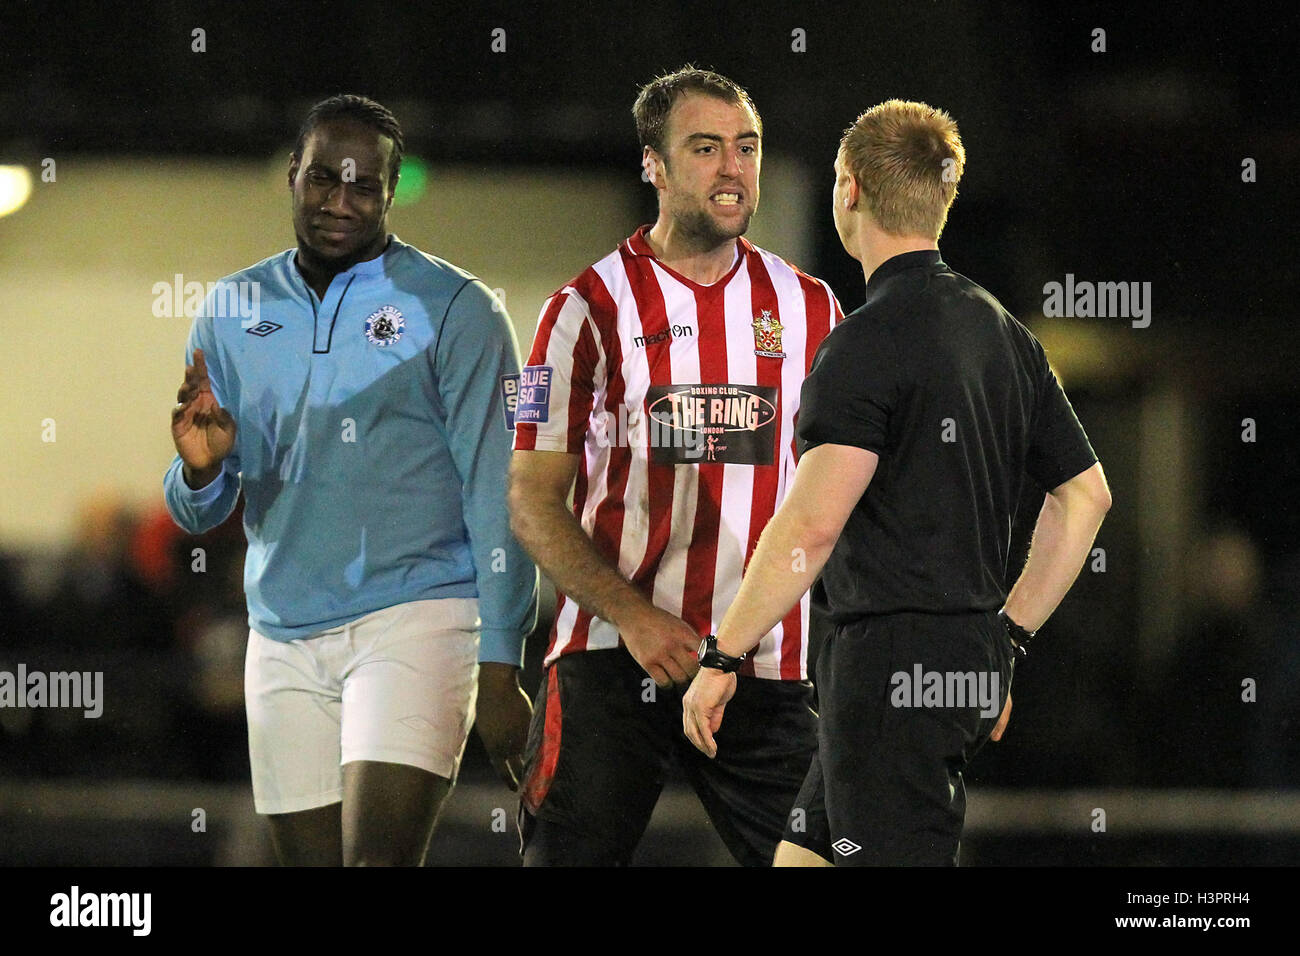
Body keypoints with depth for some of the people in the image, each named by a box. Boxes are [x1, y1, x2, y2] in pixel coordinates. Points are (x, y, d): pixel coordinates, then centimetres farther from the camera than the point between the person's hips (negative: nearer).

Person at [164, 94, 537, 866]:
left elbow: (499, 500, -3)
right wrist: (201, 470, -10)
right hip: (284, 641, 5)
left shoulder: (455, 310, -1)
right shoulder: (233, 312, 12)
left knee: (377, 857, -20)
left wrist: (500, 671, -9)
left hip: (415, 620, -5)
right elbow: (198, 516, 15)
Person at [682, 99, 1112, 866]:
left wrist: (721, 659, -18)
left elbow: (813, 524, -23)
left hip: (894, 665, -9)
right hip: (975, 663, 9)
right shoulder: (1002, 333, 13)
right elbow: (1086, 494, 18)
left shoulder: (870, 341, -14)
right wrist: (1007, 640, 23)